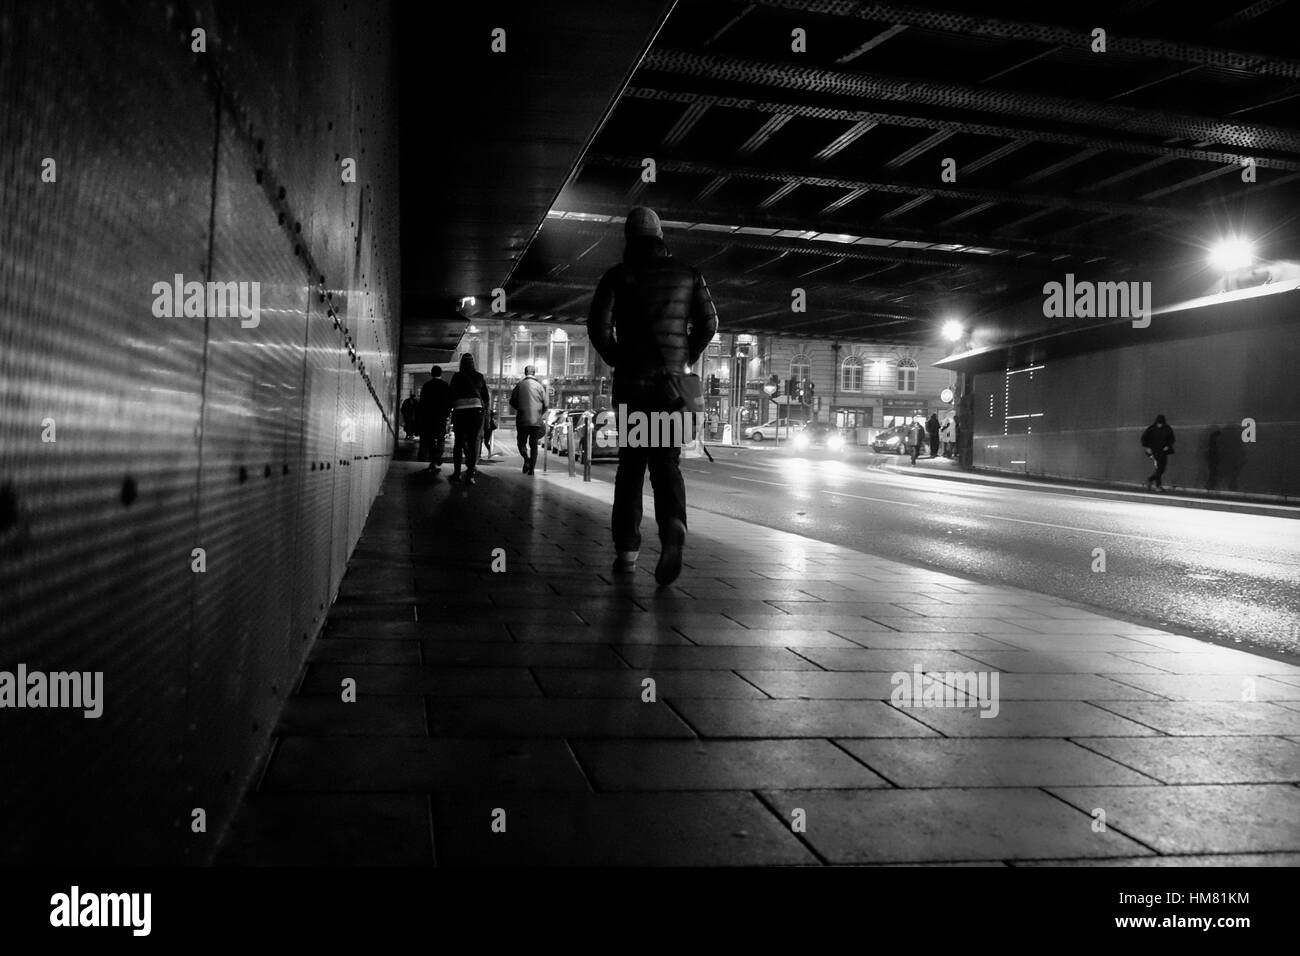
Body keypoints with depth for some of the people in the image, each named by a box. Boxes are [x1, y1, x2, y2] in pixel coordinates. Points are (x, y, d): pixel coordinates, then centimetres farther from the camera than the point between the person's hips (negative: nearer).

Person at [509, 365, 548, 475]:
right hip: (537, 420, 1)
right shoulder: (540, 386, -1)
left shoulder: (519, 385, -1)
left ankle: (526, 458, -14)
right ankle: (531, 468, 6)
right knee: (534, 445, 9)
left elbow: (512, 402, 2)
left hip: (522, 420, 0)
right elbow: (545, 404, 0)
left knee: (521, 442, 13)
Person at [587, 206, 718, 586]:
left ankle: (627, 549, 9)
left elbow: (598, 325, -8)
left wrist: (617, 361, 7)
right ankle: (673, 527, -25)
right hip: (672, 382, 1)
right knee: (667, 463, 3)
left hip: (631, 382, -1)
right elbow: (708, 322, 2)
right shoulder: (687, 274, 8)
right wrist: (686, 360, 13)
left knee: (631, 466, 10)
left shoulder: (618, 276, 2)